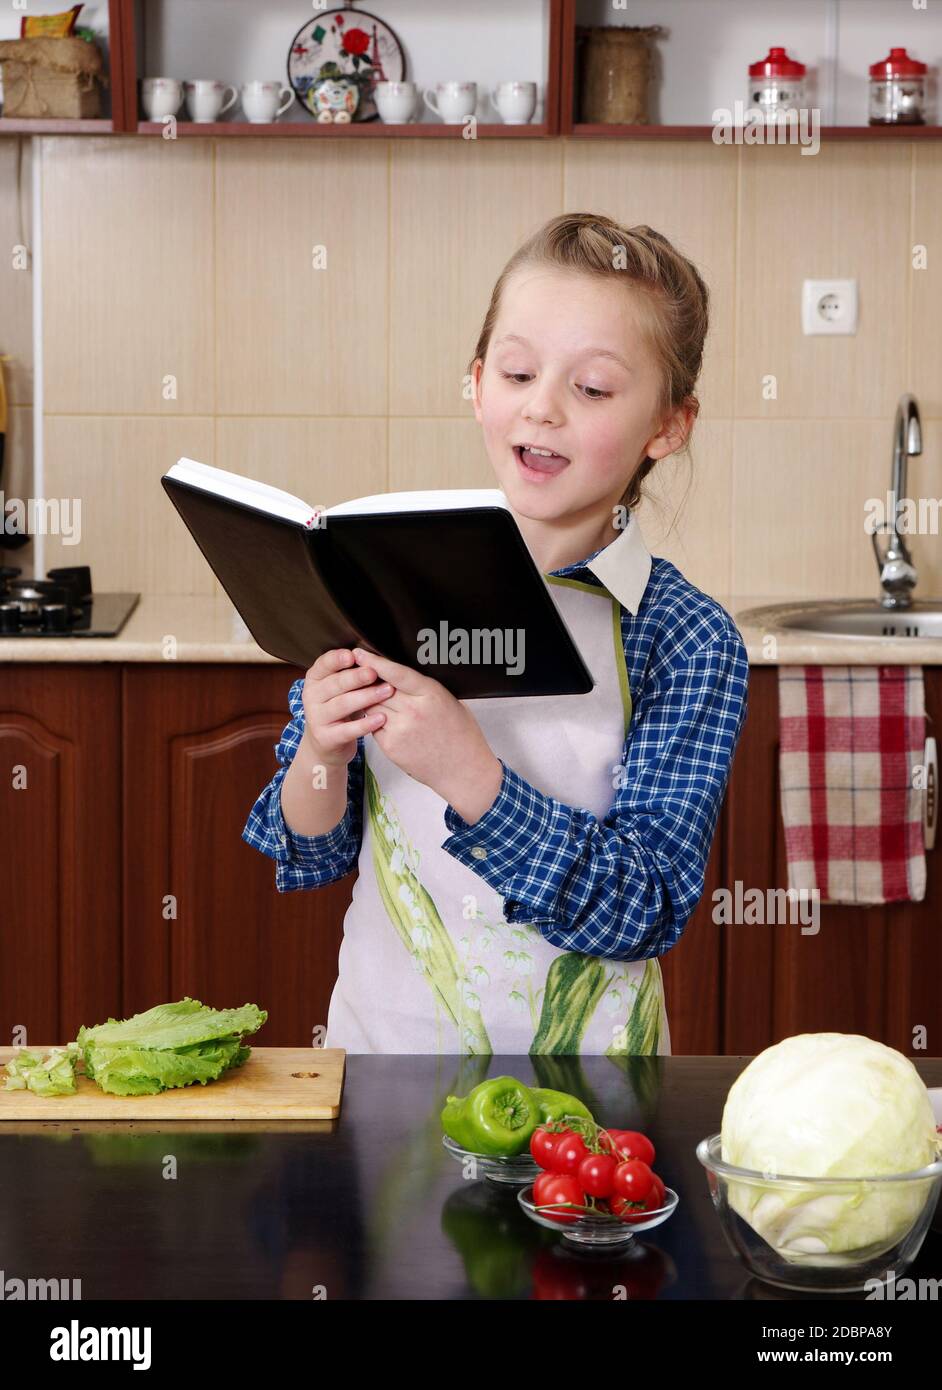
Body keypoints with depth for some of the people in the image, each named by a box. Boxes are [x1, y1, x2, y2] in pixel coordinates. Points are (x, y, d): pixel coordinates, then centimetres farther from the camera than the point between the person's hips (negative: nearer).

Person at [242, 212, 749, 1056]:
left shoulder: (689, 641, -5)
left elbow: (646, 911, -12)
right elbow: (308, 859, 7)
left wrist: (466, 775, -23)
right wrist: (319, 756, -14)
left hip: (578, 1083, -2)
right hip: (379, 1049, 2)